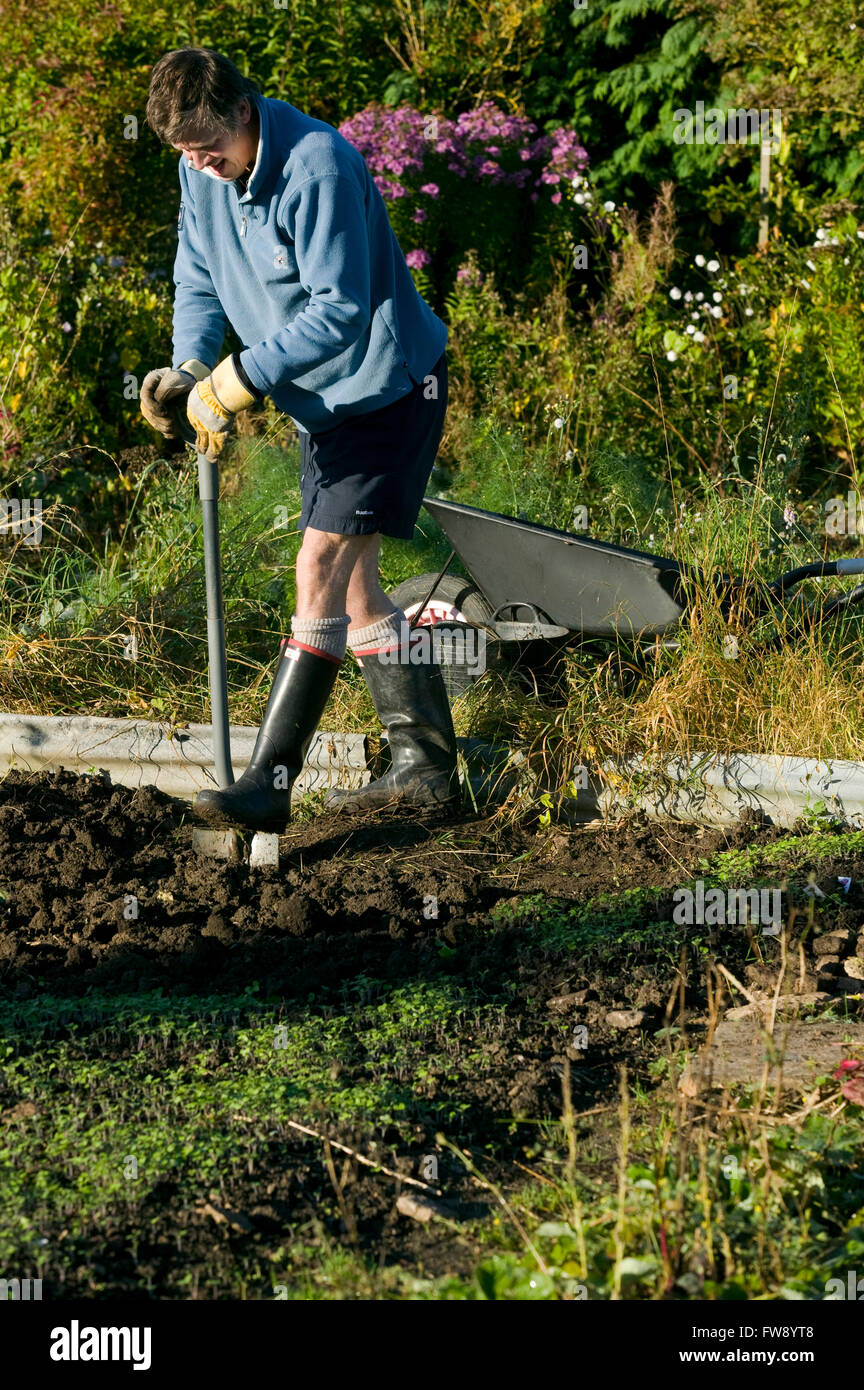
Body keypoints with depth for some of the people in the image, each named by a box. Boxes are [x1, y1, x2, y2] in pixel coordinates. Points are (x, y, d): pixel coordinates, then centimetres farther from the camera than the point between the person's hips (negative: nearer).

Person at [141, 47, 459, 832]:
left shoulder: (317, 166, -26)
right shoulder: (201, 171, 0)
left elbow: (340, 311, -26)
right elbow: (199, 276, 11)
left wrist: (239, 380, -25)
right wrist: (191, 371, -7)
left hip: (386, 386, -9)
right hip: (322, 401, 9)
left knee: (322, 569, -14)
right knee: (351, 585, 11)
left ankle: (269, 785, -15)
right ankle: (425, 766, 20)